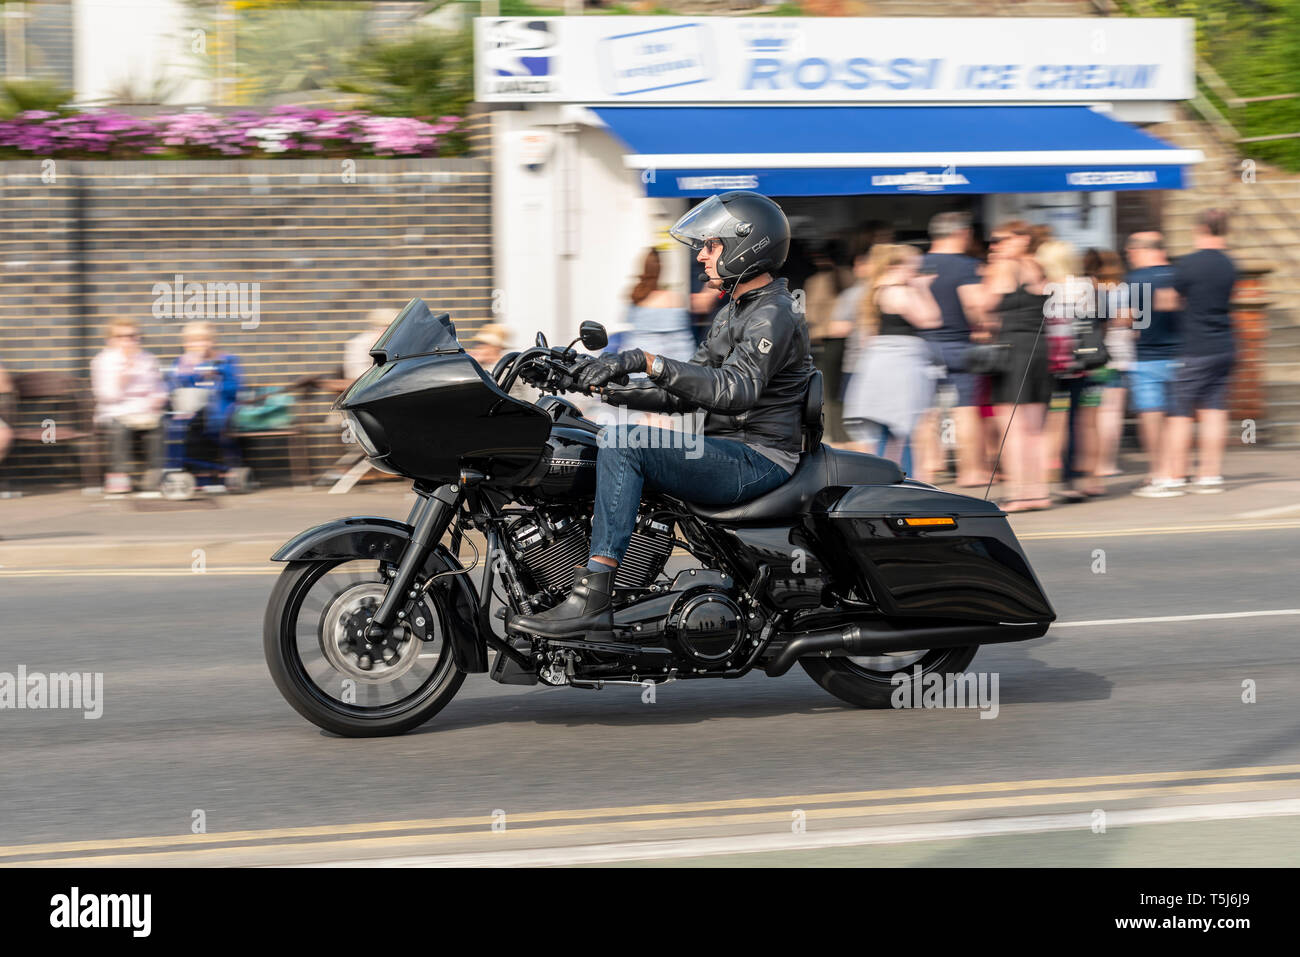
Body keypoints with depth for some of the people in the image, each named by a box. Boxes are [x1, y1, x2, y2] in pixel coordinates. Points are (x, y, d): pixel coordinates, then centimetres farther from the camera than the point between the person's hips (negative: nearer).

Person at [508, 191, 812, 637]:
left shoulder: (773, 316, -13)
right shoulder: (734, 313, 20)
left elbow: (736, 388, -31)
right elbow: (683, 394, 20)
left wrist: (649, 362, -37)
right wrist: (608, 387, 8)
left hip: (758, 461, -11)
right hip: (730, 452, 11)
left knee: (621, 444, -26)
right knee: (607, 445, 13)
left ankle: (591, 599, -32)